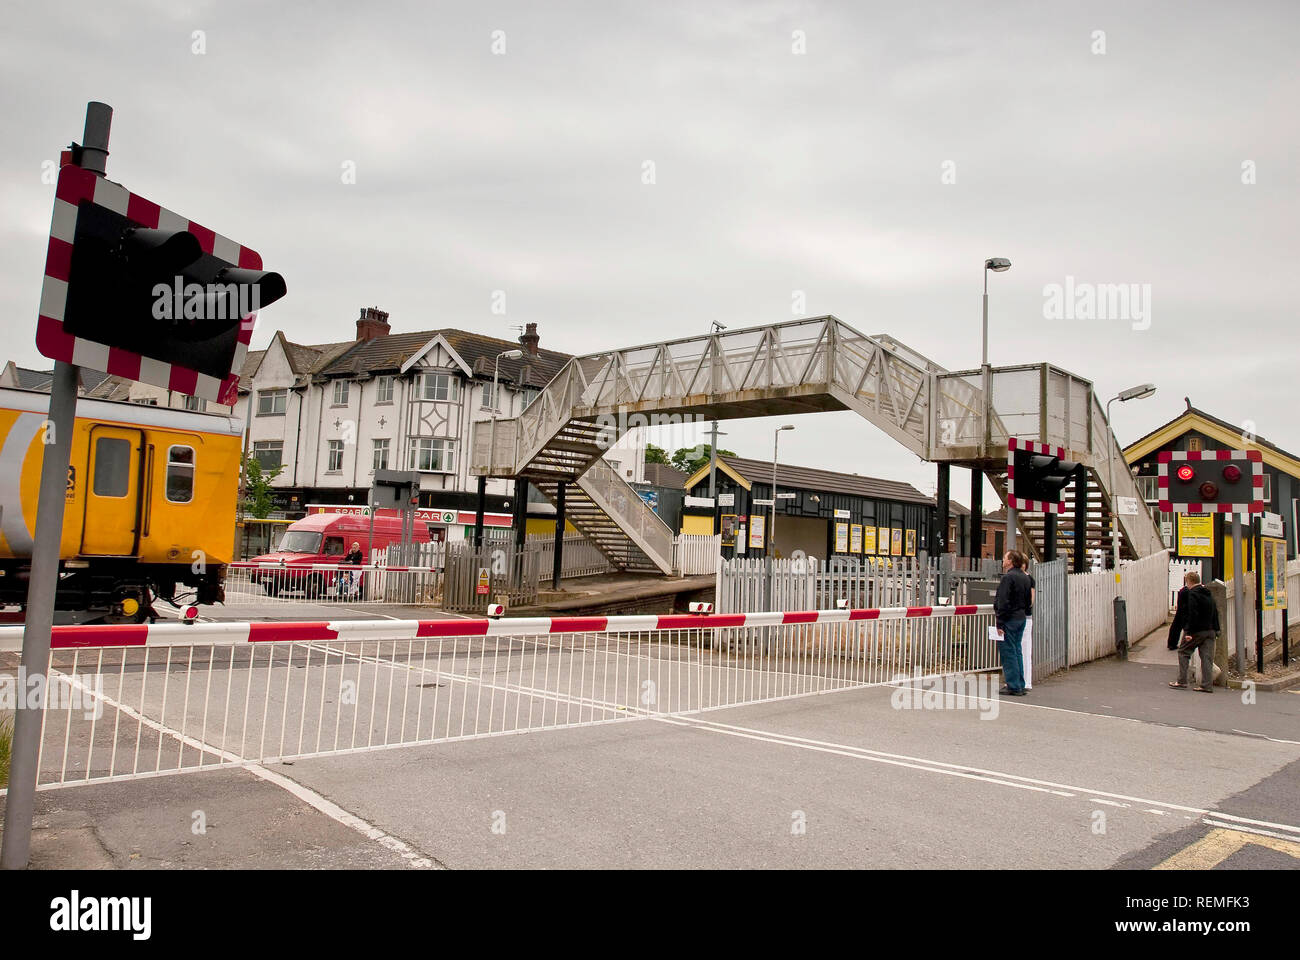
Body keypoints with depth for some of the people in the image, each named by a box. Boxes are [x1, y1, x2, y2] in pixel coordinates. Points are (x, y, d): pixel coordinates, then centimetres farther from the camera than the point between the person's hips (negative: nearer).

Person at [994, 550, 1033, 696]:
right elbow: (1029, 601, 18)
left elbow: (1003, 602, -18)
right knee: (1017, 651, 14)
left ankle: (1013, 687, -3)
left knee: (1008, 653, -4)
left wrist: (1000, 623, -17)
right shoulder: (1026, 578, 13)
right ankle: (1020, 685, 18)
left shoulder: (1008, 577, -15)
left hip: (1010, 619, -9)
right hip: (1021, 618, 9)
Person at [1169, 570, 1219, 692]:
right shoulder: (1209, 593, 15)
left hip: (1197, 631, -7)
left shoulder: (1192, 594, -13)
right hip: (1210, 631, 7)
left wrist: (1189, 632, -20)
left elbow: (1192, 615, -20)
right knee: (1207, 657, 5)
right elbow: (1215, 612, 19)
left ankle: (1181, 681, 4)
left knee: (1183, 652, 5)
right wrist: (1216, 629, 22)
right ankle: (1206, 685, 2)